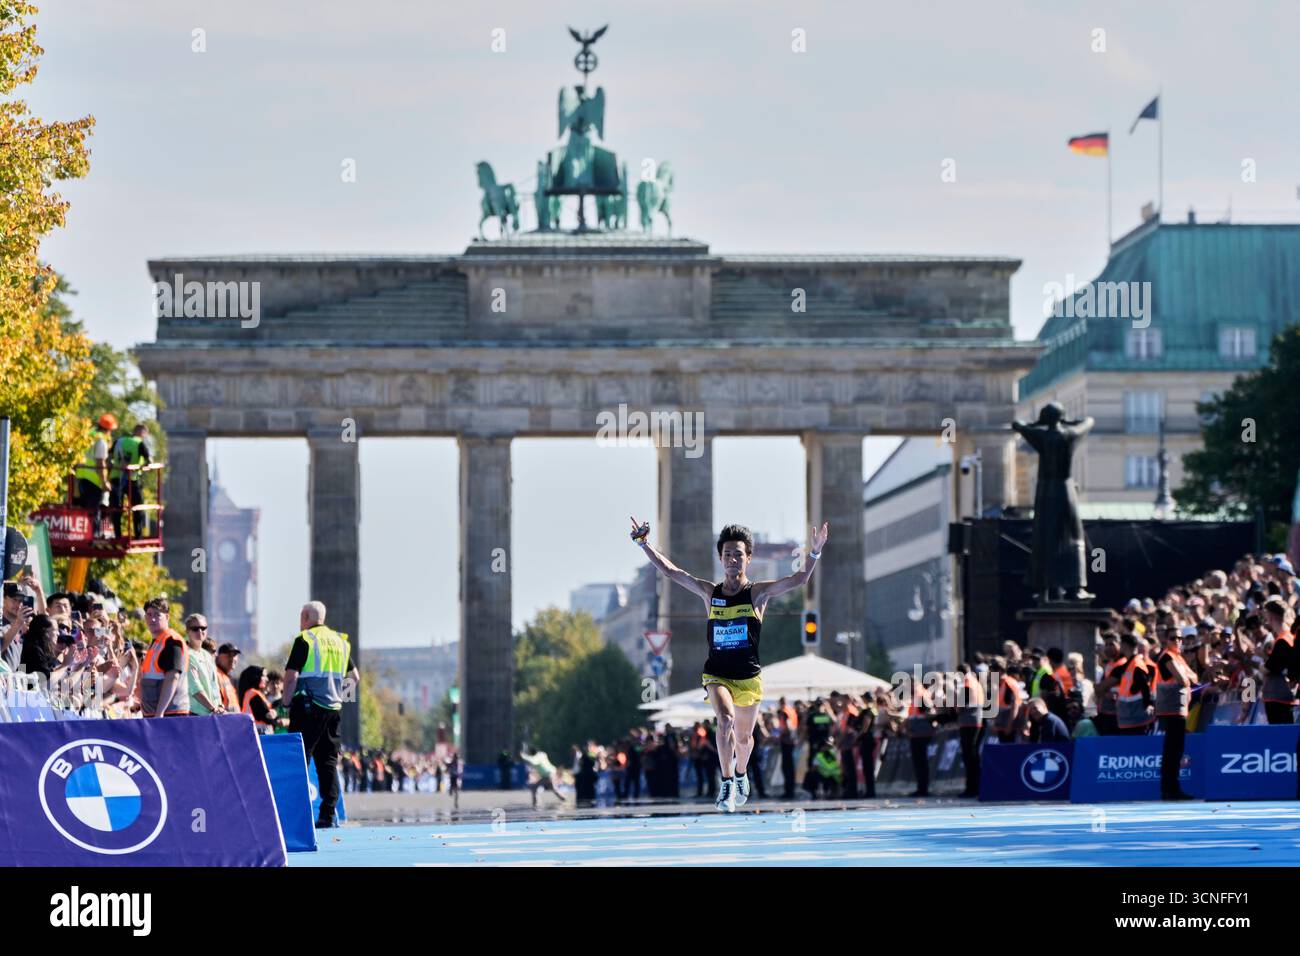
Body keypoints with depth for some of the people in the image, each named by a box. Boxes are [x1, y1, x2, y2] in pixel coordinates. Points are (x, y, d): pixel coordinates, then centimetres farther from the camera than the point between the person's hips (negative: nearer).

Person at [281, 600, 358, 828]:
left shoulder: (304, 640, -5)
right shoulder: (340, 641, 15)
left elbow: (291, 676, -12)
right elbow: (355, 678, 21)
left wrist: (287, 703, -1)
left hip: (308, 708, -6)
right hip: (333, 709, 6)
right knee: (328, 763, 8)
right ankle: (328, 815, 3)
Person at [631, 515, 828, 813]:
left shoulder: (758, 593, -3)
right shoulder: (710, 593, 2)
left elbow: (799, 580, -14)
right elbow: (670, 570, 5)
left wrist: (814, 553, -29)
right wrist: (644, 543, 0)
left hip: (749, 676, 0)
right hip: (716, 675, 0)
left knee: (744, 736, 15)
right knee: (725, 719, -28)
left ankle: (740, 775, 46)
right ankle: (727, 783, -19)